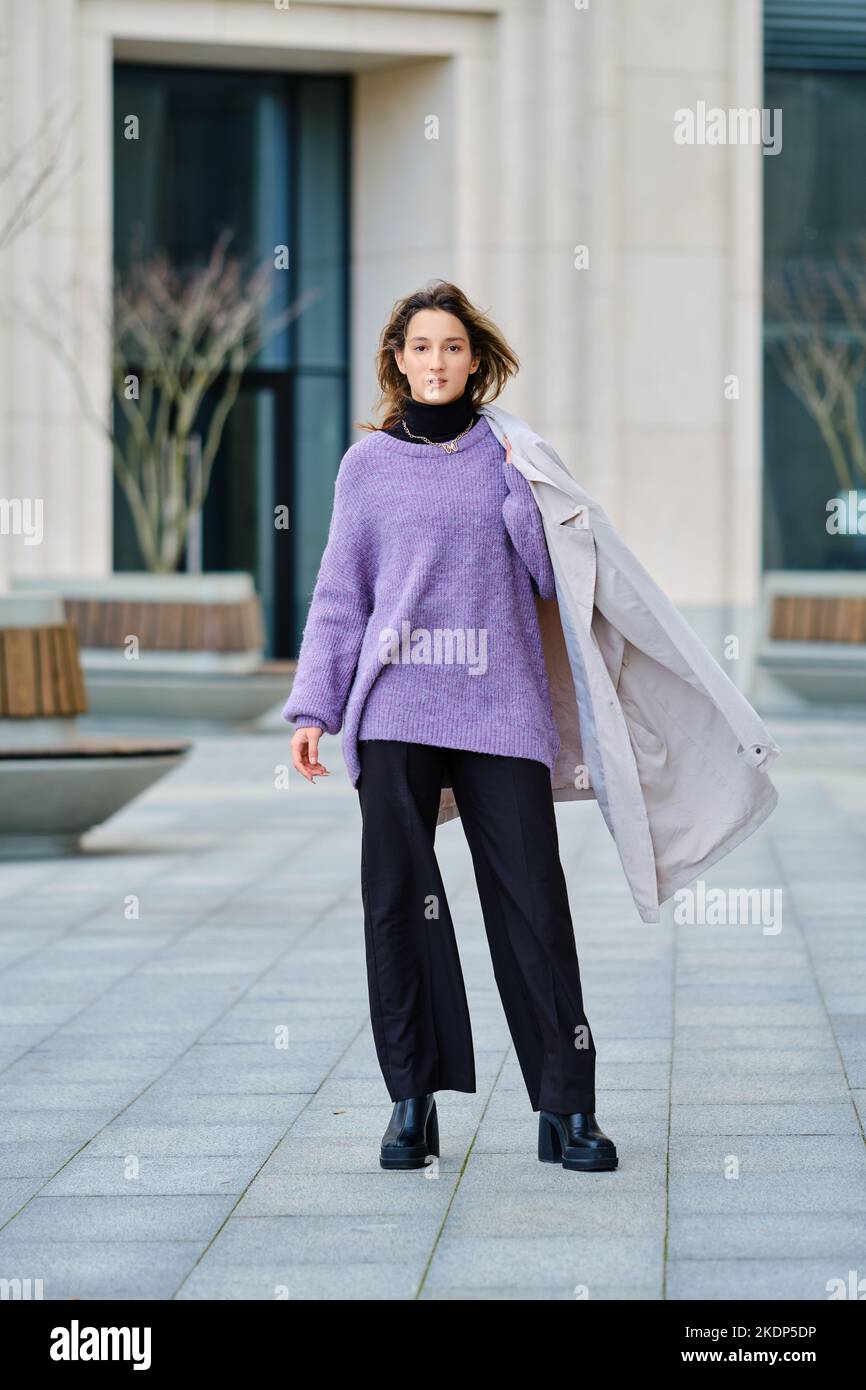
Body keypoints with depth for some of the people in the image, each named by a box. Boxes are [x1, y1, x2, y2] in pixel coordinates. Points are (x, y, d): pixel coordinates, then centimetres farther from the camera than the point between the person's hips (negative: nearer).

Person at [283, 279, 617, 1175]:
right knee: (396, 895, -6)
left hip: (501, 707, 0)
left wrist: (519, 485, -4)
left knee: (531, 899, -4)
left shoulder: (507, 456, 12)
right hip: (396, 708, 0)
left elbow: (552, 577, 7)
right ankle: (412, 1100, 3)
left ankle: (566, 1108, 1)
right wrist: (312, 707, 5)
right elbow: (340, 596, 13)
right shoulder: (368, 463, 12)